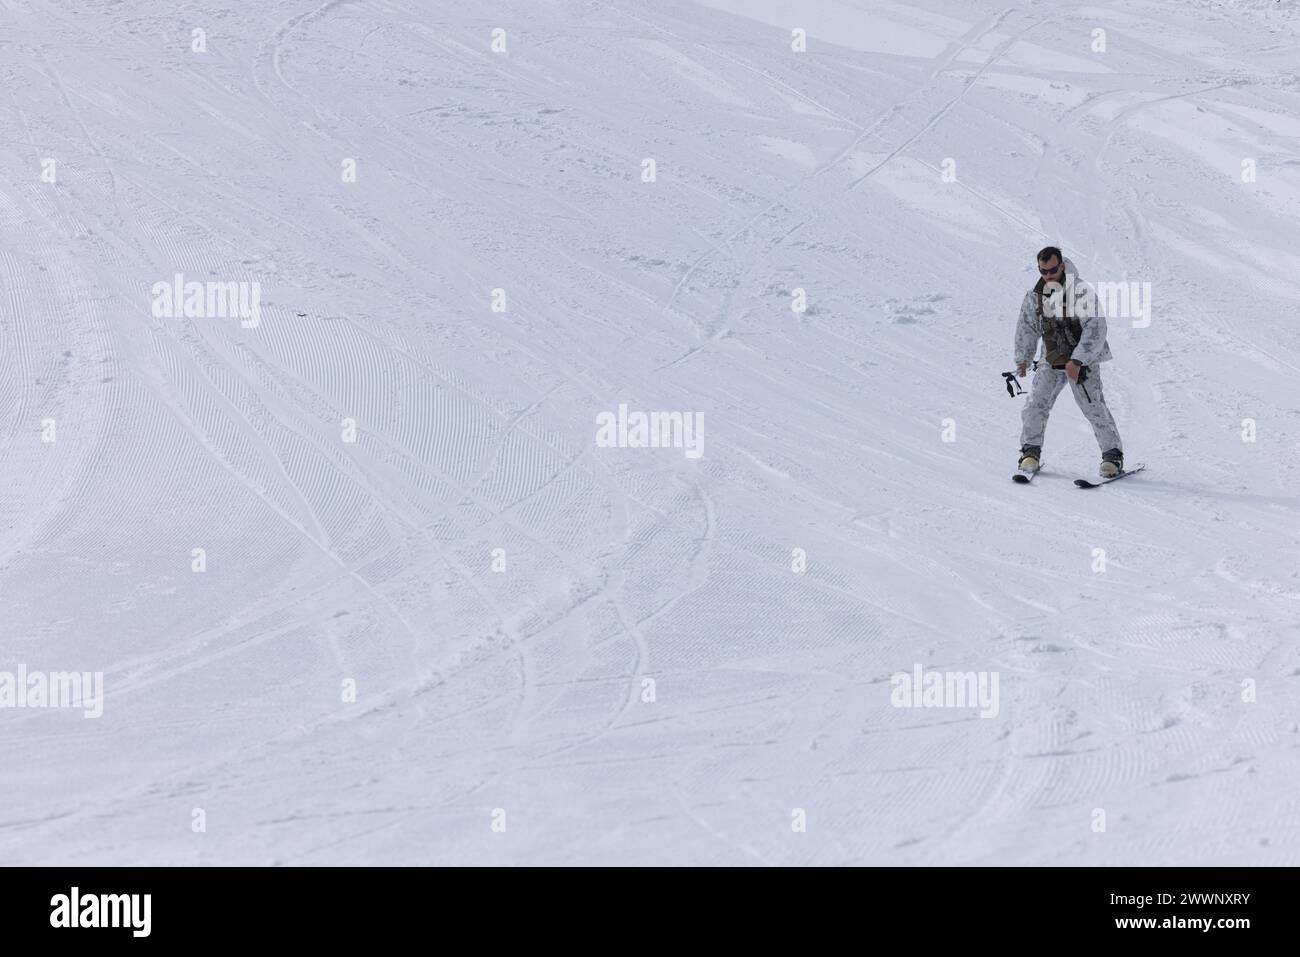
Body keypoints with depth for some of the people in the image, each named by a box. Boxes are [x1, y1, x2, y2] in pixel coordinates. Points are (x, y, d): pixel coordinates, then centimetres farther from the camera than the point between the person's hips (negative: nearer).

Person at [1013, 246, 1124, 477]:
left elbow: (1095, 330, -21)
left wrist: (1077, 361, -26)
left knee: (1094, 407, -9)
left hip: (1083, 360, -4)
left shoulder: (1081, 291, -16)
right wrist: (1022, 358, 19)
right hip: (1051, 361, 4)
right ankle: (1031, 451, 8)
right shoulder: (1035, 296, 0)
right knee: (1036, 404, -8)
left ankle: (1113, 454, 4)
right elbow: (1027, 327, 16)